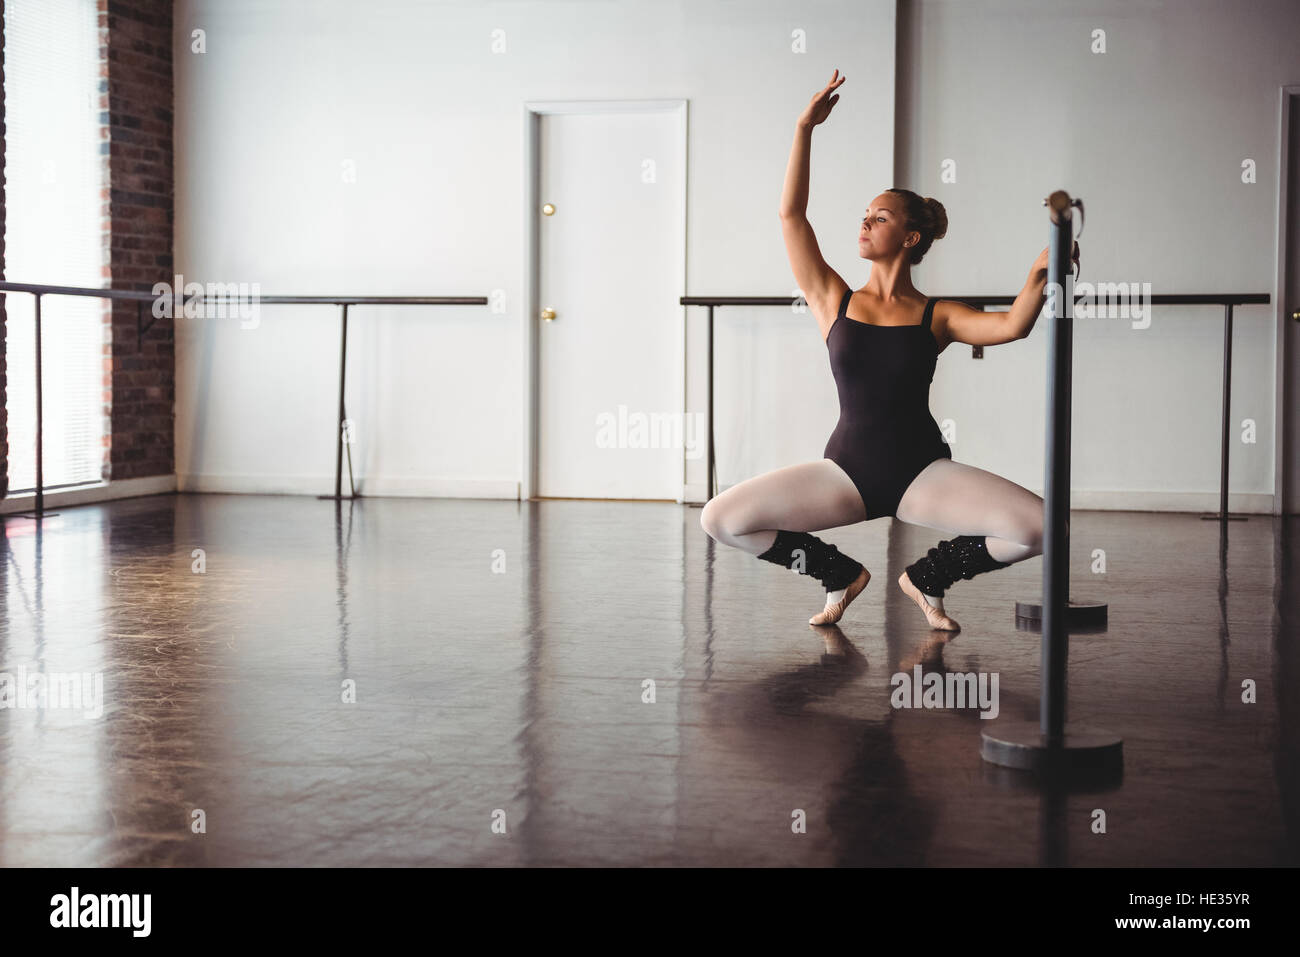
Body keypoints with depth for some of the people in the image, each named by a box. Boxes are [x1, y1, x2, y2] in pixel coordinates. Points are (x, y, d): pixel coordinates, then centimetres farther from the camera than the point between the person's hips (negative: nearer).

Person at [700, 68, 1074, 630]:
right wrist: (804, 129, -6)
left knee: (1034, 527, -24)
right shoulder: (834, 302, 6)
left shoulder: (937, 316, 4)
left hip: (922, 471, -1)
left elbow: (1012, 326, -12)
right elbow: (791, 215, -2)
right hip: (847, 470, 1)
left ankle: (927, 578, 8)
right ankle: (842, 576, 9)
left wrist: (1039, 276, -29)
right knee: (720, 520, -17)